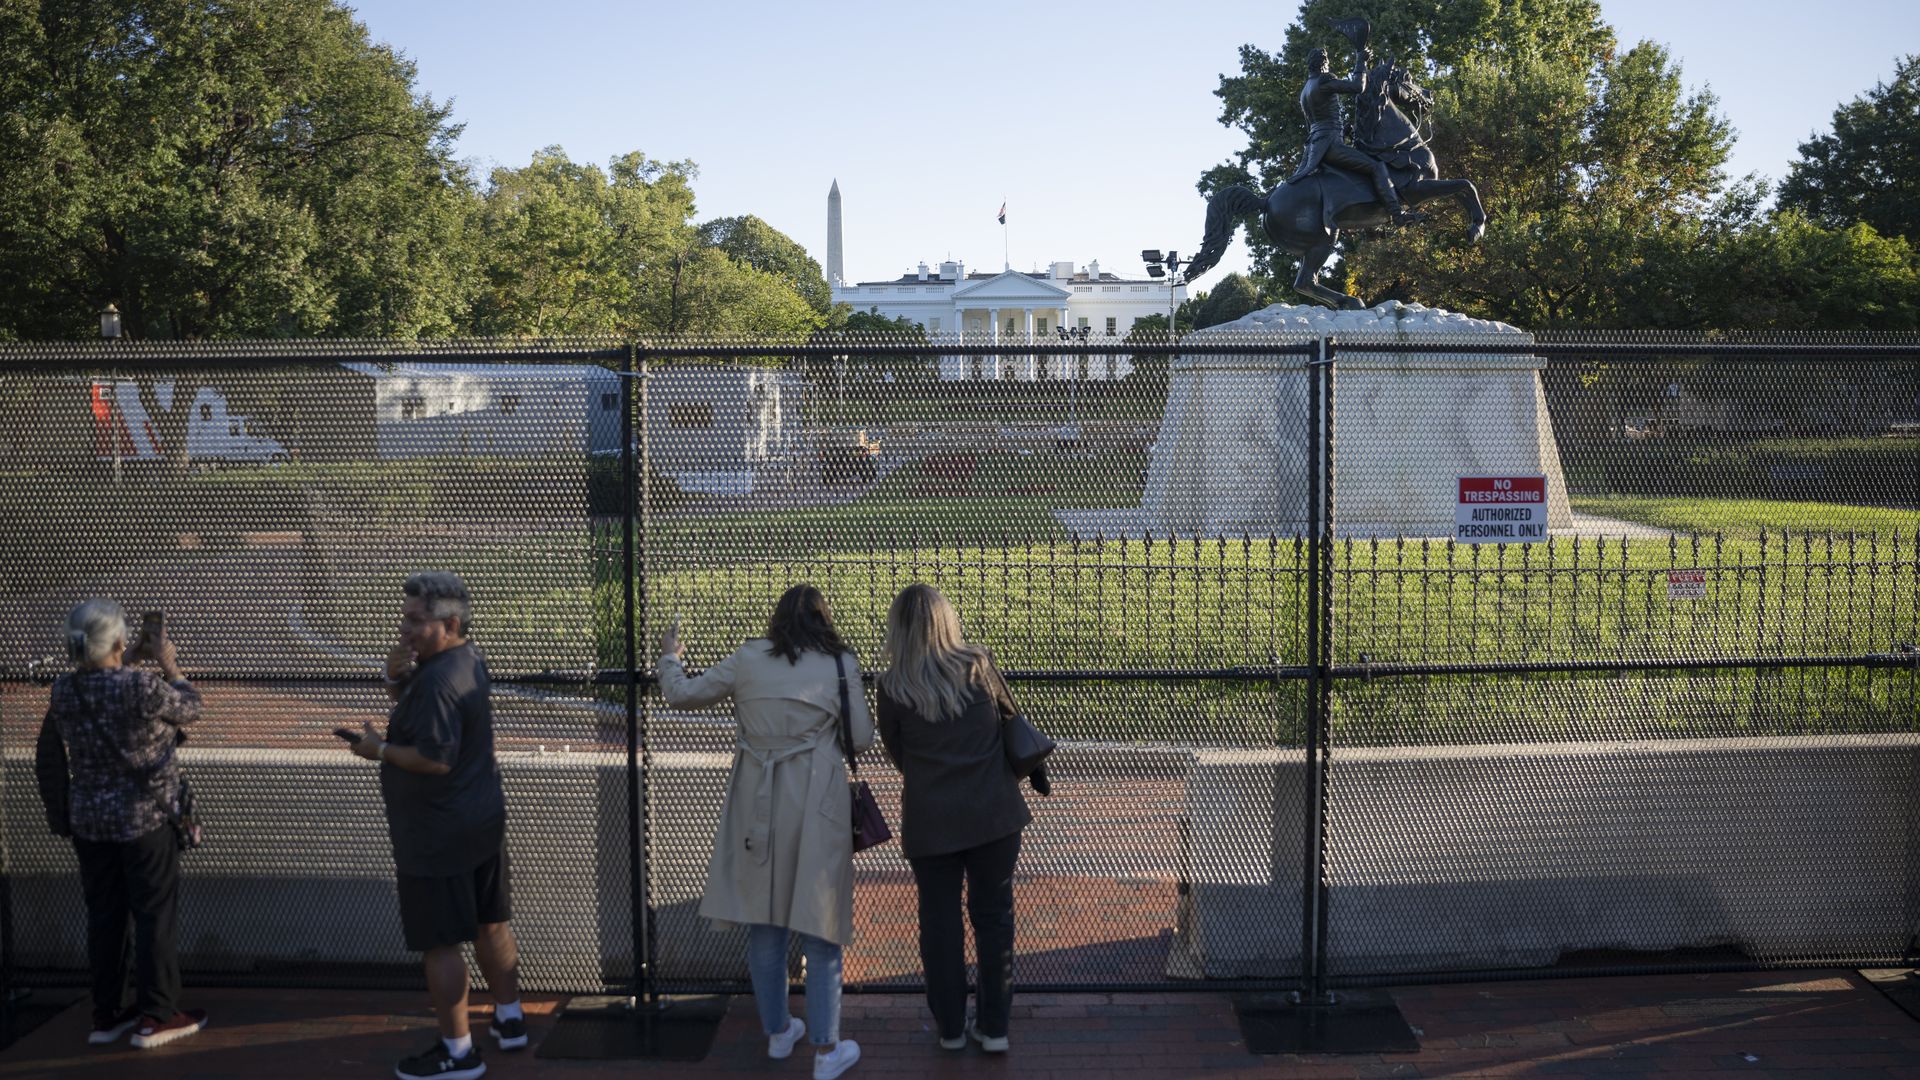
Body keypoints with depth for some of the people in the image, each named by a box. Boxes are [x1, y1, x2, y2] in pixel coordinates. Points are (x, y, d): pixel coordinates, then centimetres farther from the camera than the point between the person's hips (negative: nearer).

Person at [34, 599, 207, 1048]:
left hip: (89, 823, 6)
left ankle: (106, 1015, 24)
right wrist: (169, 664, 7)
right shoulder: (142, 688, -20)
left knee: (103, 916, 15)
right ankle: (156, 1016, 11)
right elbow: (190, 708, -2)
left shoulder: (63, 693, -6)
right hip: (144, 821, -6)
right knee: (155, 914, 5)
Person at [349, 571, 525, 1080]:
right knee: (490, 924, 20)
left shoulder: (439, 680, -24)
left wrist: (381, 750, -15)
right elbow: (411, 703, 16)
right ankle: (509, 1020, 33)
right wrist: (396, 675, -4)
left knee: (440, 943, 0)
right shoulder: (469, 658, 7)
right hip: (483, 821, 10)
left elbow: (435, 758, -29)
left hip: (437, 835, -10)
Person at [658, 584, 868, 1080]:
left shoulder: (748, 659, 3)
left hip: (758, 803, 3)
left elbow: (683, 693, 12)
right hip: (815, 803, -2)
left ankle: (777, 1031, 30)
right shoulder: (840, 664, -1)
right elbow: (862, 738, -1)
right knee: (818, 925, 5)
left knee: (763, 920, 16)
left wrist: (670, 658, 32)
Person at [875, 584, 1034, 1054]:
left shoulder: (892, 686, -10)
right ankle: (994, 1027, 21)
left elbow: (894, 750, 4)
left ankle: (951, 1028, 24)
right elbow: (1009, 717, 9)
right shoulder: (978, 666, -6)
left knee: (939, 923, 14)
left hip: (930, 818, -1)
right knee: (994, 917, 14)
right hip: (993, 813, 1)